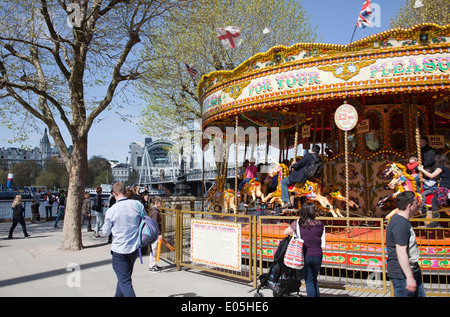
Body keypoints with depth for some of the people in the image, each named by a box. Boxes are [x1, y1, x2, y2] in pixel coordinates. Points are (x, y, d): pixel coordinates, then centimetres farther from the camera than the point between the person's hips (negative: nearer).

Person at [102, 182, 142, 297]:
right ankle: (119, 295, 39)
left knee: (124, 281, 1)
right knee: (125, 277, 24)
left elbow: (106, 232, 0)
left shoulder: (111, 211, -13)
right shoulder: (137, 204, -7)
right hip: (134, 248, 5)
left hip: (119, 250, -4)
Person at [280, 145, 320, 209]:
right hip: (308, 176, 9)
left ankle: (287, 202, -3)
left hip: (301, 176, -9)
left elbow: (298, 165, -17)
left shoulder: (308, 155, -18)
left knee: (283, 182, 4)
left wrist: (293, 165, 6)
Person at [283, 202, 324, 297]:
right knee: (314, 280, 23)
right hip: (317, 255, 2)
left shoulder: (298, 223, -8)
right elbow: (322, 242, 4)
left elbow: (285, 232, 5)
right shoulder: (320, 224, -4)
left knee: (309, 281, 9)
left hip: (305, 256, -2)